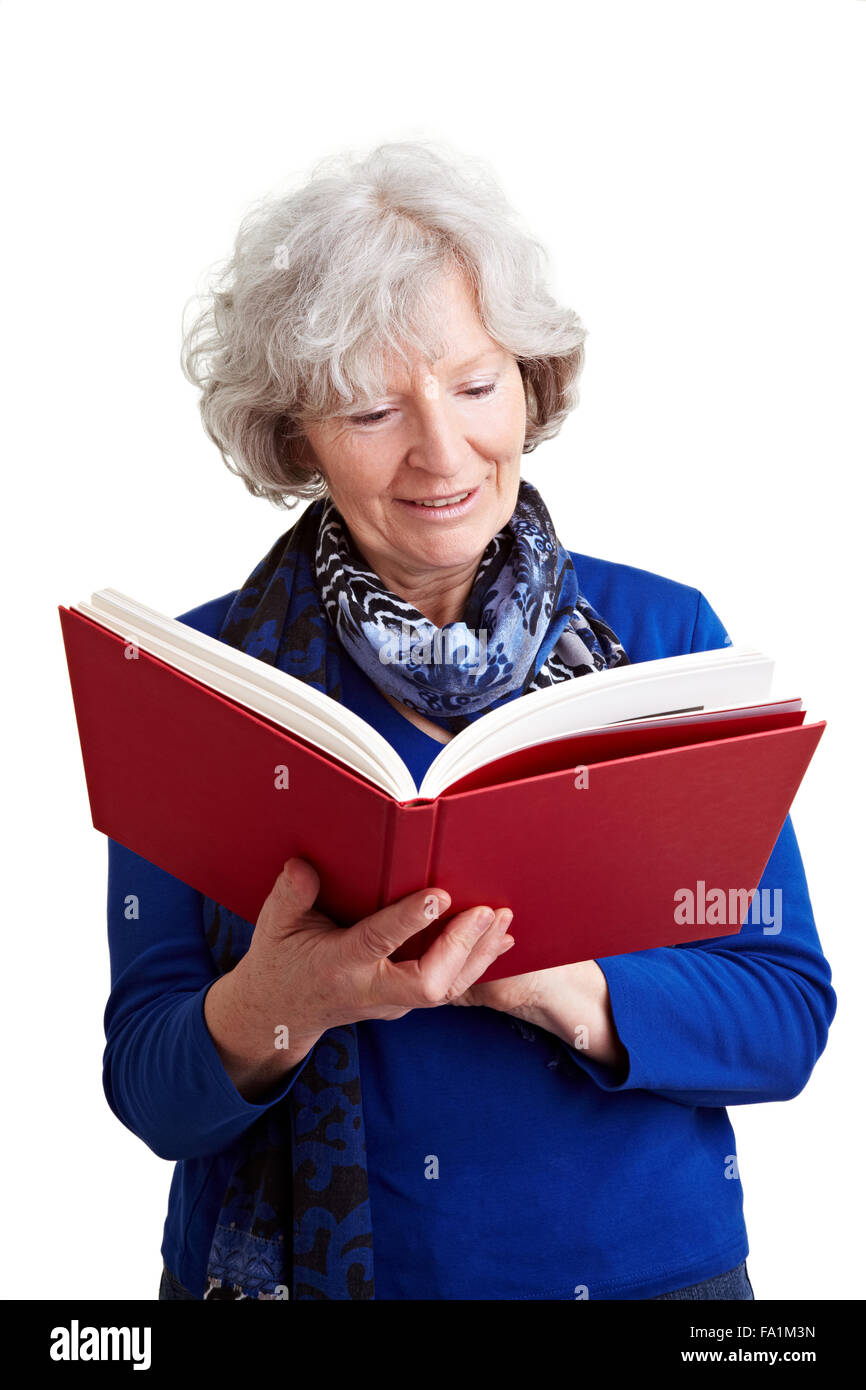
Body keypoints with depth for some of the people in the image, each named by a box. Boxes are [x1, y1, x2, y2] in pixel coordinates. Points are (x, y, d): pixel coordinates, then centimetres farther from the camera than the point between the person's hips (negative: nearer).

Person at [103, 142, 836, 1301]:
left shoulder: (667, 637, -5)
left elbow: (789, 1014, -7)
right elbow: (149, 1092, -8)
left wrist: (559, 986, -23)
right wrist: (271, 1008, -29)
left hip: (641, 1258, 1)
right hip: (291, 1261, 0)